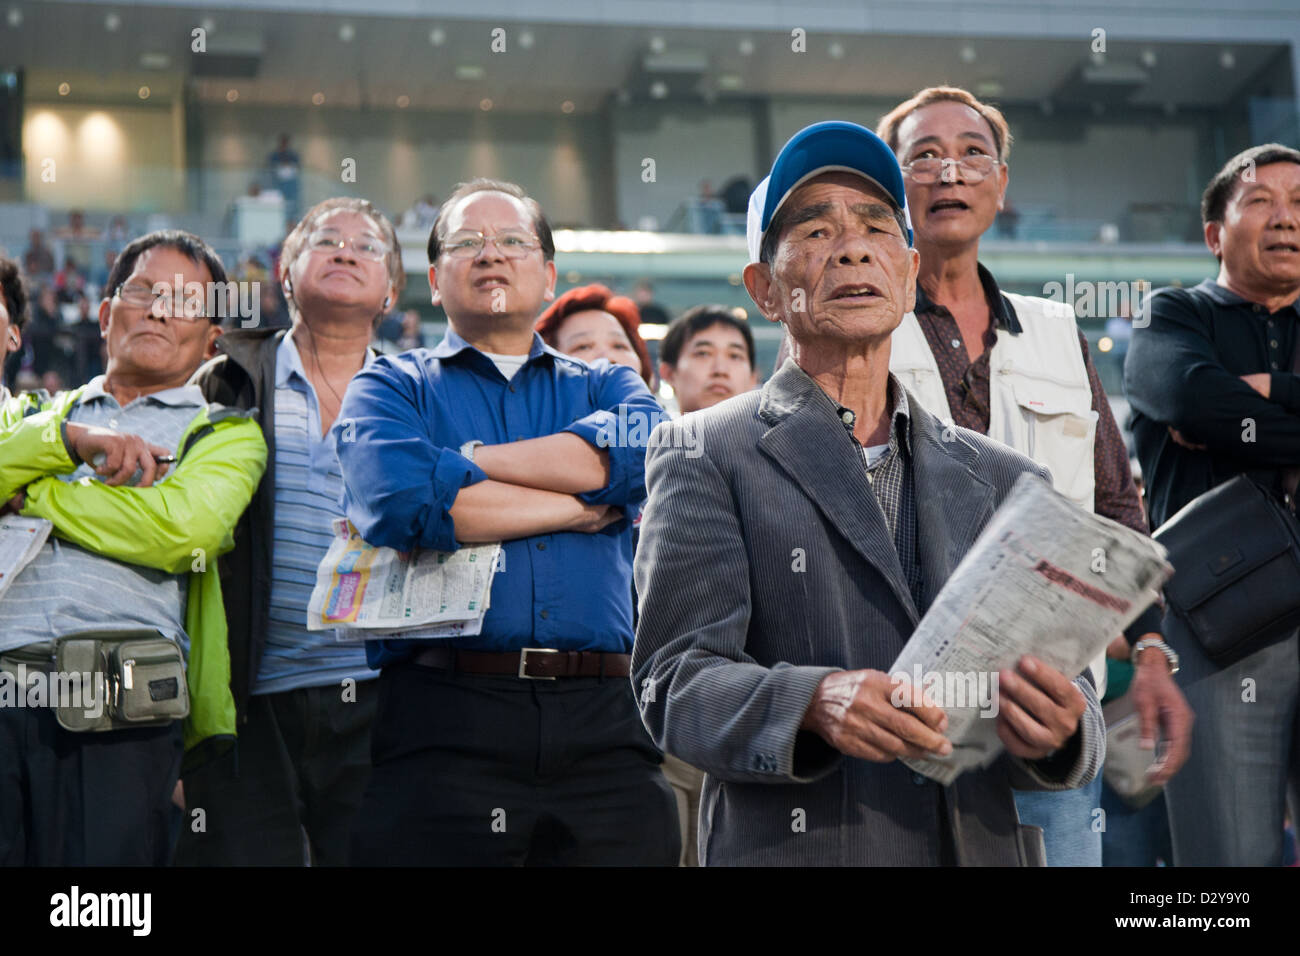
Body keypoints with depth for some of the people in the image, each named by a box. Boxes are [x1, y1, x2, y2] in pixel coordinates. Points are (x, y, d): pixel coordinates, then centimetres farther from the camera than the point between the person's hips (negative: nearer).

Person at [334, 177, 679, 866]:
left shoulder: (607, 386, 20)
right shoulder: (389, 388, 12)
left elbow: (636, 450, -5)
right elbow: (395, 500, -11)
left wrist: (465, 460, -4)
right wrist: (582, 506, -2)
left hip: (605, 728, 2)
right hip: (445, 718, -2)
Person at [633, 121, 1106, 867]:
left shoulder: (1004, 481, 13)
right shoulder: (703, 457, 2)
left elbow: (1067, 691, 8)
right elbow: (677, 680, -6)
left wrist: (1055, 726, -14)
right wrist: (812, 704, -23)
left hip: (990, 843, 4)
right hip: (795, 846, -3)